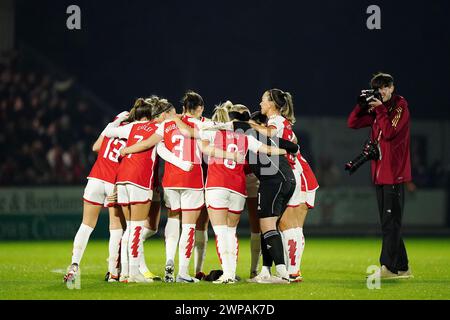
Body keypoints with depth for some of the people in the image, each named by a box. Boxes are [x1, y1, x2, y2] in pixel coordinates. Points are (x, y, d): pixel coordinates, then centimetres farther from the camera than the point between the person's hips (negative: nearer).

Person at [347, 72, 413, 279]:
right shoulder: (376, 110, 16)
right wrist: (362, 104, 1)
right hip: (380, 174, 8)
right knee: (389, 223, 10)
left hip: (394, 173, -8)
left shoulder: (400, 106, -6)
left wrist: (380, 109, -14)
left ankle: (388, 267, -13)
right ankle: (401, 268, 14)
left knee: (391, 223, -10)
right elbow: (352, 123, 13)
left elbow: (389, 132, -18)